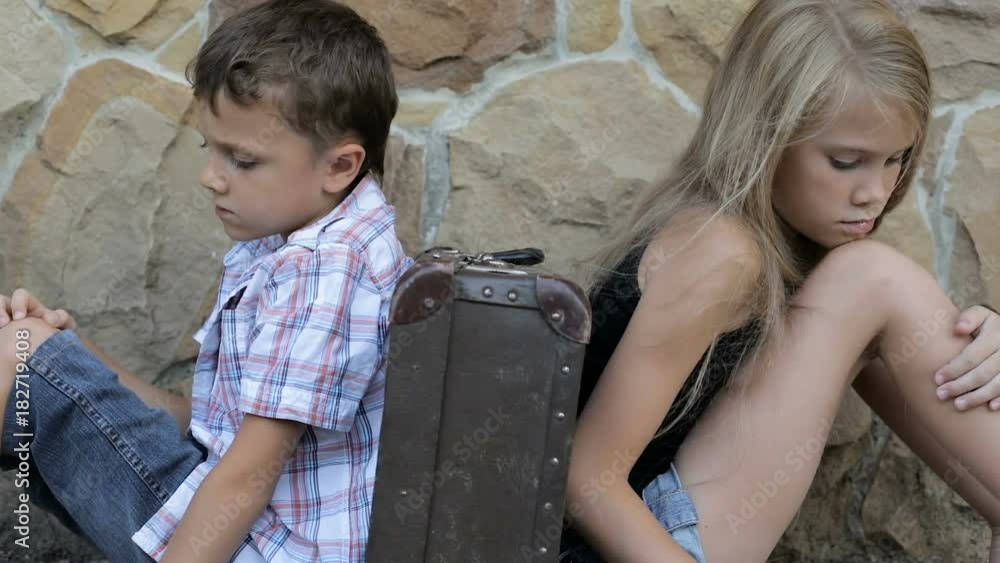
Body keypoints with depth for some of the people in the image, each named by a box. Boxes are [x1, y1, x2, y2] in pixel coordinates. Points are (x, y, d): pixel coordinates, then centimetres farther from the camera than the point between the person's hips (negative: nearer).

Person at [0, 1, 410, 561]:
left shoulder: (325, 271, -20)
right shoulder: (278, 251, 9)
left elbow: (250, 475, -22)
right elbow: (211, 423, 12)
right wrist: (75, 356, 4)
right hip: (216, 505, 9)